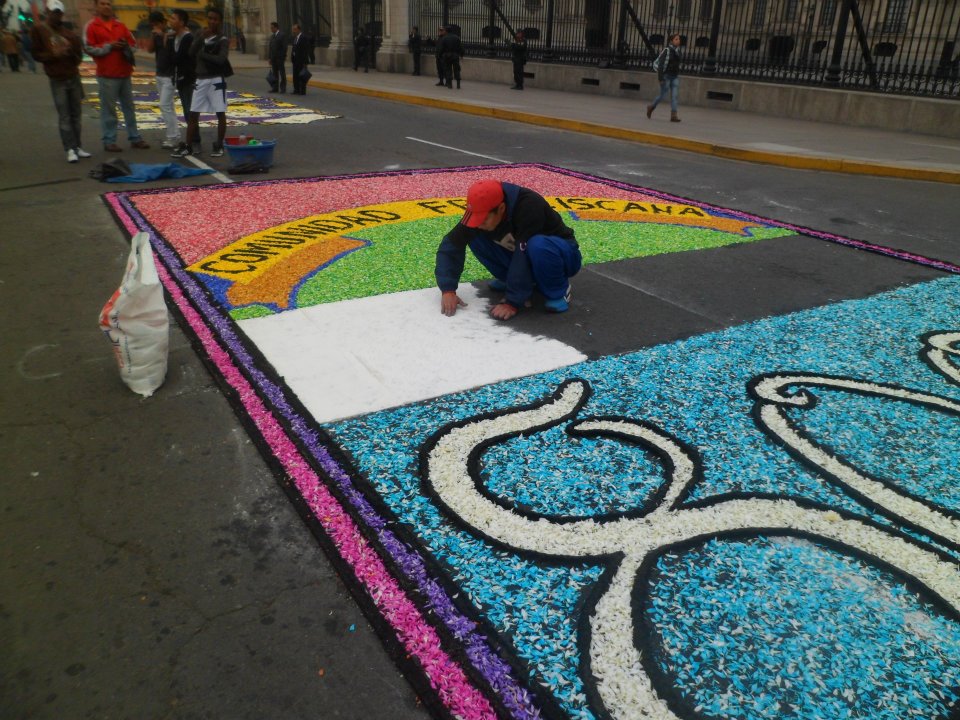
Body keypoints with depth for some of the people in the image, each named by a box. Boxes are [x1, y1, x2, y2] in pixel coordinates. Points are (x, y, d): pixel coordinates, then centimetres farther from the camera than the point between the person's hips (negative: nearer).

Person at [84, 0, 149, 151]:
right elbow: (89, 48, -8)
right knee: (108, 109, -3)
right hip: (106, 75, -5)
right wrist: (109, 46, -15)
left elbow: (133, 45, 13)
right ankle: (109, 141, 2)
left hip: (125, 73, 5)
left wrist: (126, 47, -9)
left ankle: (134, 138, 19)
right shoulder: (91, 26, -1)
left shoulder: (121, 25, 13)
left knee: (129, 107, 11)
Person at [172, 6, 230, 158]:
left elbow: (221, 59, -18)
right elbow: (191, 53, -2)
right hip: (200, 80, 5)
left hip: (216, 80, -5)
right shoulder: (201, 37, 12)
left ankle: (219, 145, 9)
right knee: (193, 114, 4)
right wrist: (202, 37, -8)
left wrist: (202, 55, -7)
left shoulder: (223, 40, -3)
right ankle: (189, 146, 8)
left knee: (220, 113, -2)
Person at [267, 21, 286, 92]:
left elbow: (284, 47, -10)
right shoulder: (272, 36, 15)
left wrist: (284, 58, -15)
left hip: (280, 58, -6)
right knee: (275, 74, 7)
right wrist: (270, 58, 11)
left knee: (282, 74, -1)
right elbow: (271, 47, 17)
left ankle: (282, 88, 3)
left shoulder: (282, 35, -6)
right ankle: (275, 88, 10)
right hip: (273, 58, 7)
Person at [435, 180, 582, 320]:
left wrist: (512, 302, -36)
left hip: (563, 255, -5)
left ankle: (558, 290, -12)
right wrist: (448, 290, -26)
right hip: (522, 254, 5)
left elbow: (524, 257, -37)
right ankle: (511, 279, 5)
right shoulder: (481, 210, -17)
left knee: (537, 245, -40)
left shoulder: (529, 206, -34)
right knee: (475, 238, -14)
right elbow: (452, 243, -17)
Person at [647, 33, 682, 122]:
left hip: (675, 76, 6)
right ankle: (651, 107, 27)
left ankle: (674, 115, -10)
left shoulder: (677, 50, 10)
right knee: (663, 94, 2)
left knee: (675, 95, -6)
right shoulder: (667, 50, -10)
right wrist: (660, 77, -20)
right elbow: (661, 64, -14)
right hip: (666, 75, -6)